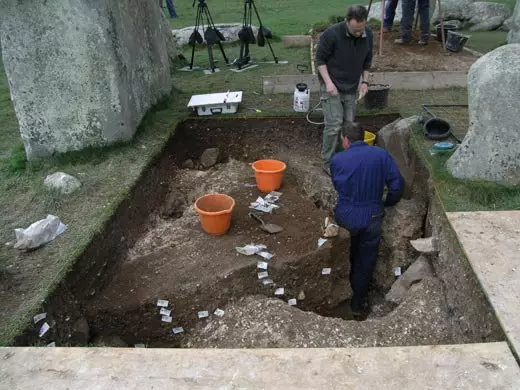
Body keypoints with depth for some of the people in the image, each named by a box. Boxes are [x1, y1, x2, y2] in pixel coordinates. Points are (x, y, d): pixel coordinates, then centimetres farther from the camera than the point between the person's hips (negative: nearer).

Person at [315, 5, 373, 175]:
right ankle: (328, 163, 3)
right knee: (334, 125, -11)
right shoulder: (331, 34, -20)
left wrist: (364, 81, 0)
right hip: (331, 86, -5)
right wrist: (328, 82, -19)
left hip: (351, 88, 5)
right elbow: (320, 59, -11)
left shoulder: (368, 35, -4)